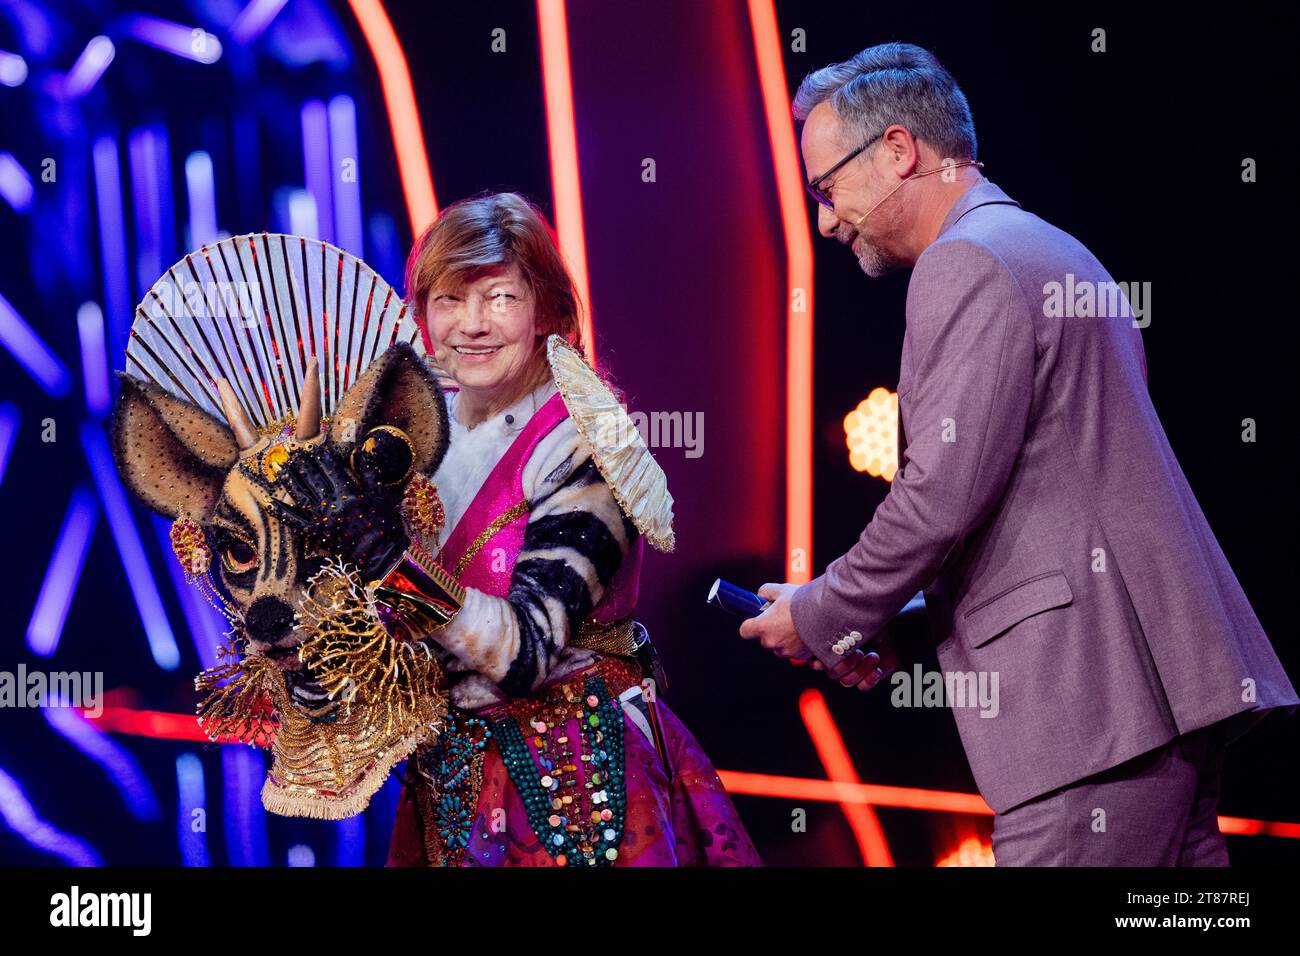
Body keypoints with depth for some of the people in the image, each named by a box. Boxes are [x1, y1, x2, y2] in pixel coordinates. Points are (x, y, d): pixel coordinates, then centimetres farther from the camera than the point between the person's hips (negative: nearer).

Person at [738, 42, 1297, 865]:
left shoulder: (968, 262, -8)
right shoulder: (1051, 252, 24)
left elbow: (944, 494, -16)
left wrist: (822, 617, -1)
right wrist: (895, 627, 19)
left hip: (1094, 698, -10)